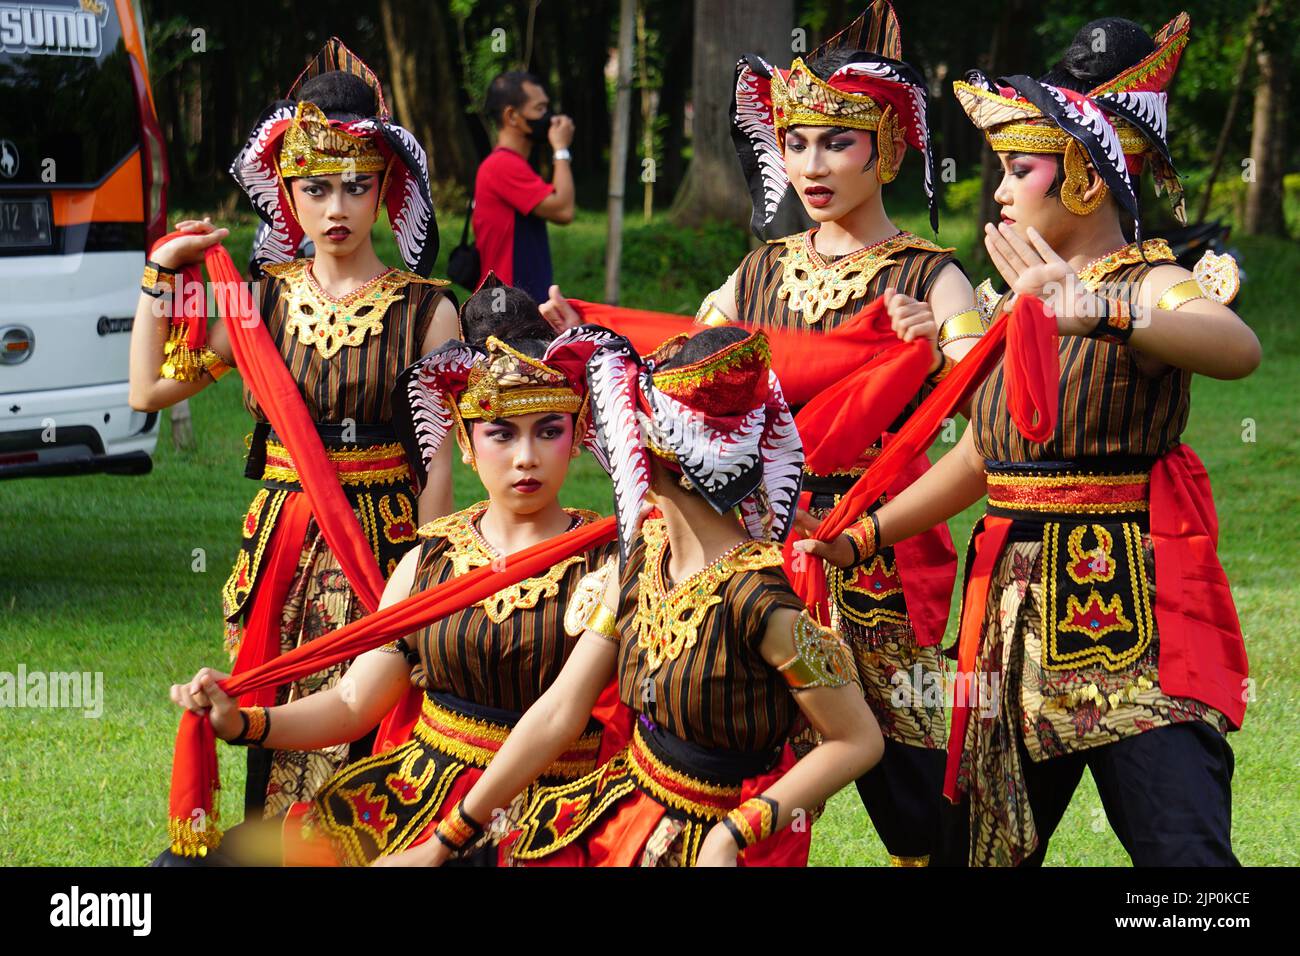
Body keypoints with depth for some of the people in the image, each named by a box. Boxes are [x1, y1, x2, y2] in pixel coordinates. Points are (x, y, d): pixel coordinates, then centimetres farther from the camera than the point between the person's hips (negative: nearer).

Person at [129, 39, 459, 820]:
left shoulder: (426, 310, -3)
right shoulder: (265, 299, 6)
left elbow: (436, 462, -3)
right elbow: (150, 391, 6)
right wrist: (161, 278, 6)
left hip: (384, 545, -3)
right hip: (283, 545, 3)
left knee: (367, 741, -8)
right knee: (281, 738, 1)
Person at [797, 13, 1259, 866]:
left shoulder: (1150, 285, -10)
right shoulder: (1025, 298, 15)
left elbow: (1238, 349, -34)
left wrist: (1101, 317, -49)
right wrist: (864, 534, 13)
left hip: (1128, 603, -8)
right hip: (1018, 604, 8)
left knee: (1181, 843, -16)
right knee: (982, 842, 14)